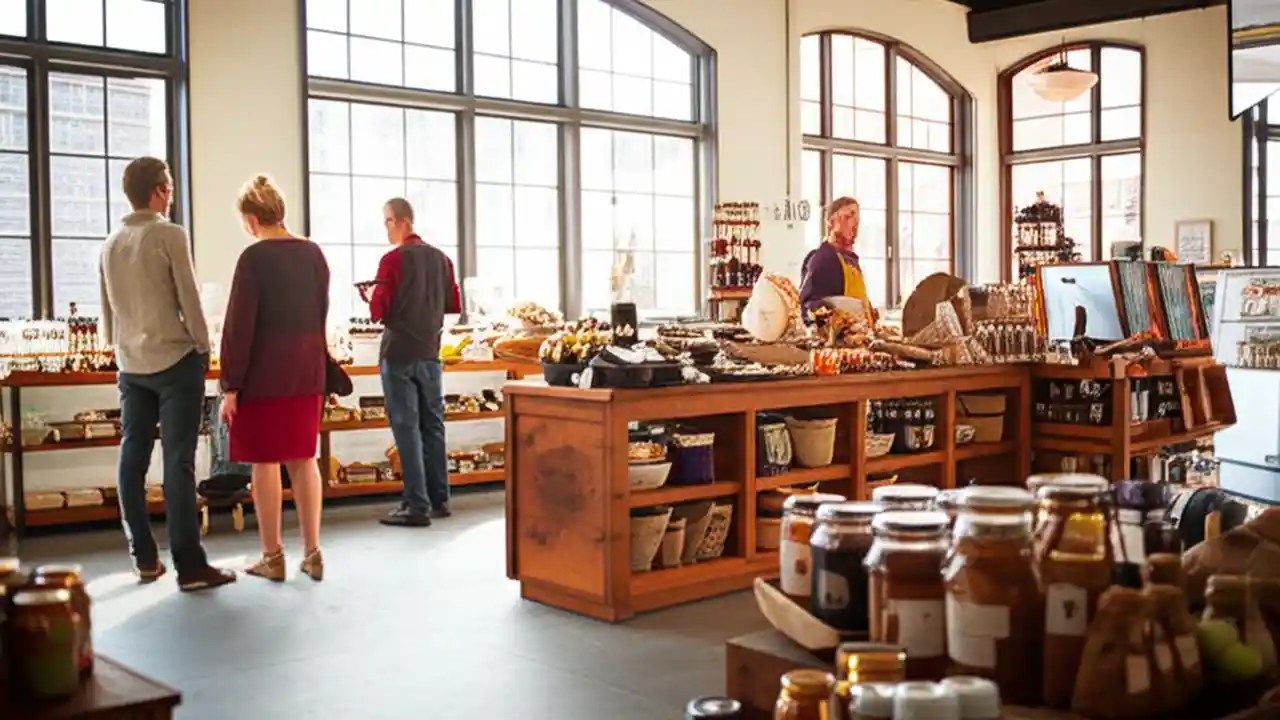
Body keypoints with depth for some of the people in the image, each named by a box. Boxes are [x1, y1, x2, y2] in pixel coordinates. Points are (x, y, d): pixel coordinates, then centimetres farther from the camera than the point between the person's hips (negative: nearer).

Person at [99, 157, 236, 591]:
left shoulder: (110, 245, 11)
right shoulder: (170, 235, -9)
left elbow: (107, 311, 16)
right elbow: (188, 297, -10)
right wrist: (203, 348, 1)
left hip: (131, 366, 7)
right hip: (174, 360, -7)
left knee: (133, 459, 8)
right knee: (178, 462, -8)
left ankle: (144, 558, 14)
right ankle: (189, 565, -7)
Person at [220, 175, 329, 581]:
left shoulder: (254, 258, -13)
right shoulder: (313, 253, 5)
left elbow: (239, 326, -13)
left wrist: (231, 385, -9)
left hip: (265, 373, -5)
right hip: (307, 371, 6)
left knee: (264, 462, 4)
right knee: (304, 459, 12)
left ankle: (272, 557, 10)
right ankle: (312, 552, 14)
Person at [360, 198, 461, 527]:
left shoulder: (393, 259, -11)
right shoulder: (441, 258, 7)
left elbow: (379, 312, -12)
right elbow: (454, 305, 13)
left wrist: (370, 297, 8)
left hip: (399, 353, -6)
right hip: (430, 352, 6)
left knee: (406, 428, -3)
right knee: (433, 425, 11)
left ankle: (417, 506, -4)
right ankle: (439, 499, 17)